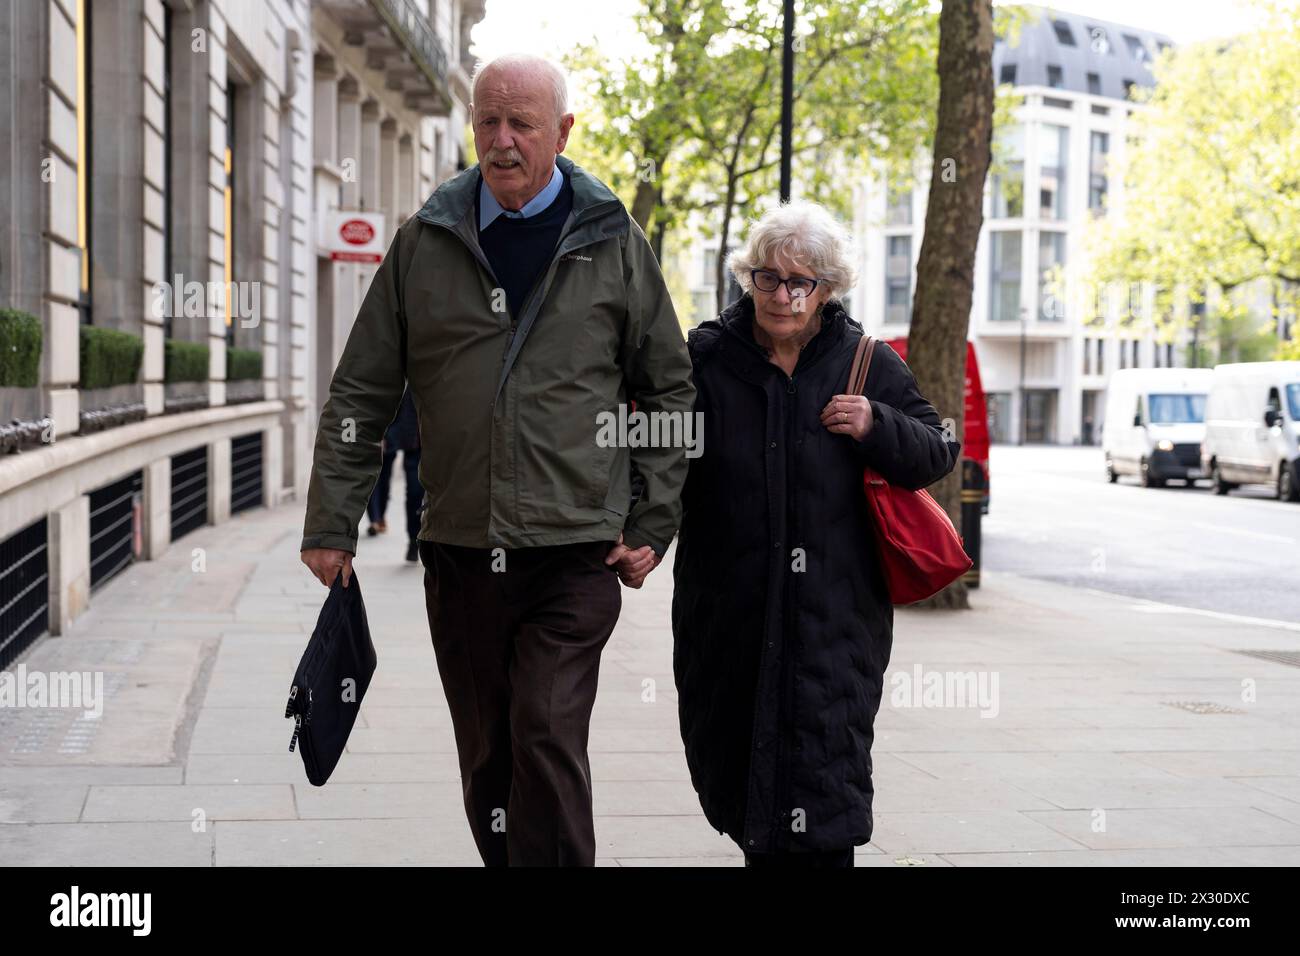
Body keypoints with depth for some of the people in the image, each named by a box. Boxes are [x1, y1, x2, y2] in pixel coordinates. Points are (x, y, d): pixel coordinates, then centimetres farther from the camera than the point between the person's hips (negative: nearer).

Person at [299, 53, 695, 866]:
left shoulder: (614, 244, 4)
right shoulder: (425, 243, 7)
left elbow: (670, 390, 10)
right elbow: (362, 394, 9)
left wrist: (653, 524, 3)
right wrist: (332, 524, 4)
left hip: (576, 553, -2)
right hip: (460, 552, 3)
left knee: (548, 742, -12)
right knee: (487, 760, 11)